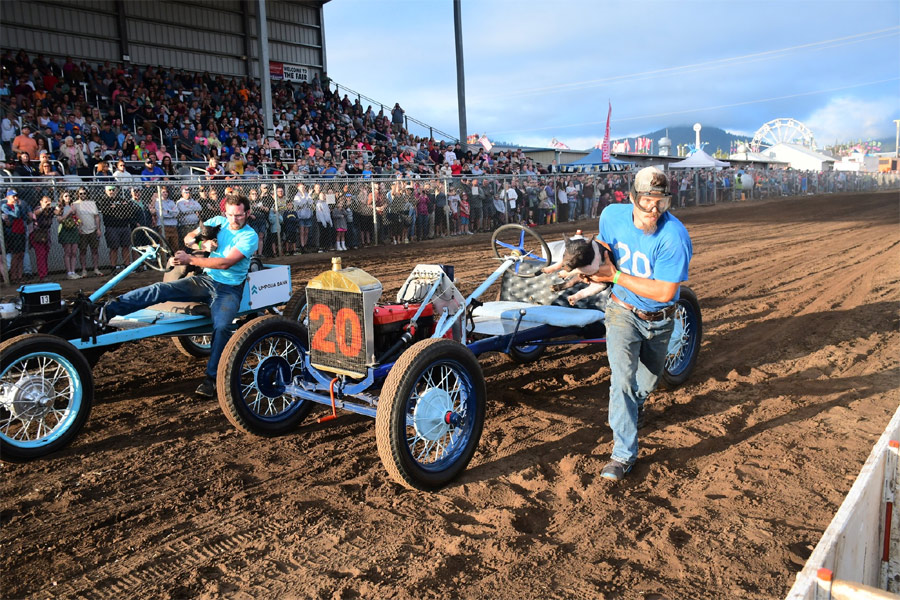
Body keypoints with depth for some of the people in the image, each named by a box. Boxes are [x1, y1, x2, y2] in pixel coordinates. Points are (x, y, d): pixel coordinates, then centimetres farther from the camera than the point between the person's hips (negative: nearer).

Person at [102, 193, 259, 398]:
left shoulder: (250, 236, -9)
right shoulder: (218, 222, 7)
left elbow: (225, 263, -20)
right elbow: (188, 238, 10)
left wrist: (191, 259, -20)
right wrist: (202, 246, -12)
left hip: (229, 289, -5)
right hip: (205, 280, 5)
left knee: (221, 327, -30)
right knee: (161, 289, -16)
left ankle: (211, 378, -20)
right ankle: (106, 311, -20)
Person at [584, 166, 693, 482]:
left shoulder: (675, 237, -29)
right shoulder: (612, 215, -15)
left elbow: (664, 291, -28)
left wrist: (616, 276, -28)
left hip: (659, 320, 0)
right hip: (623, 311, 0)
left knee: (647, 379, 21)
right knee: (623, 379, -16)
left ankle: (635, 406, 57)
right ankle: (624, 453, -7)